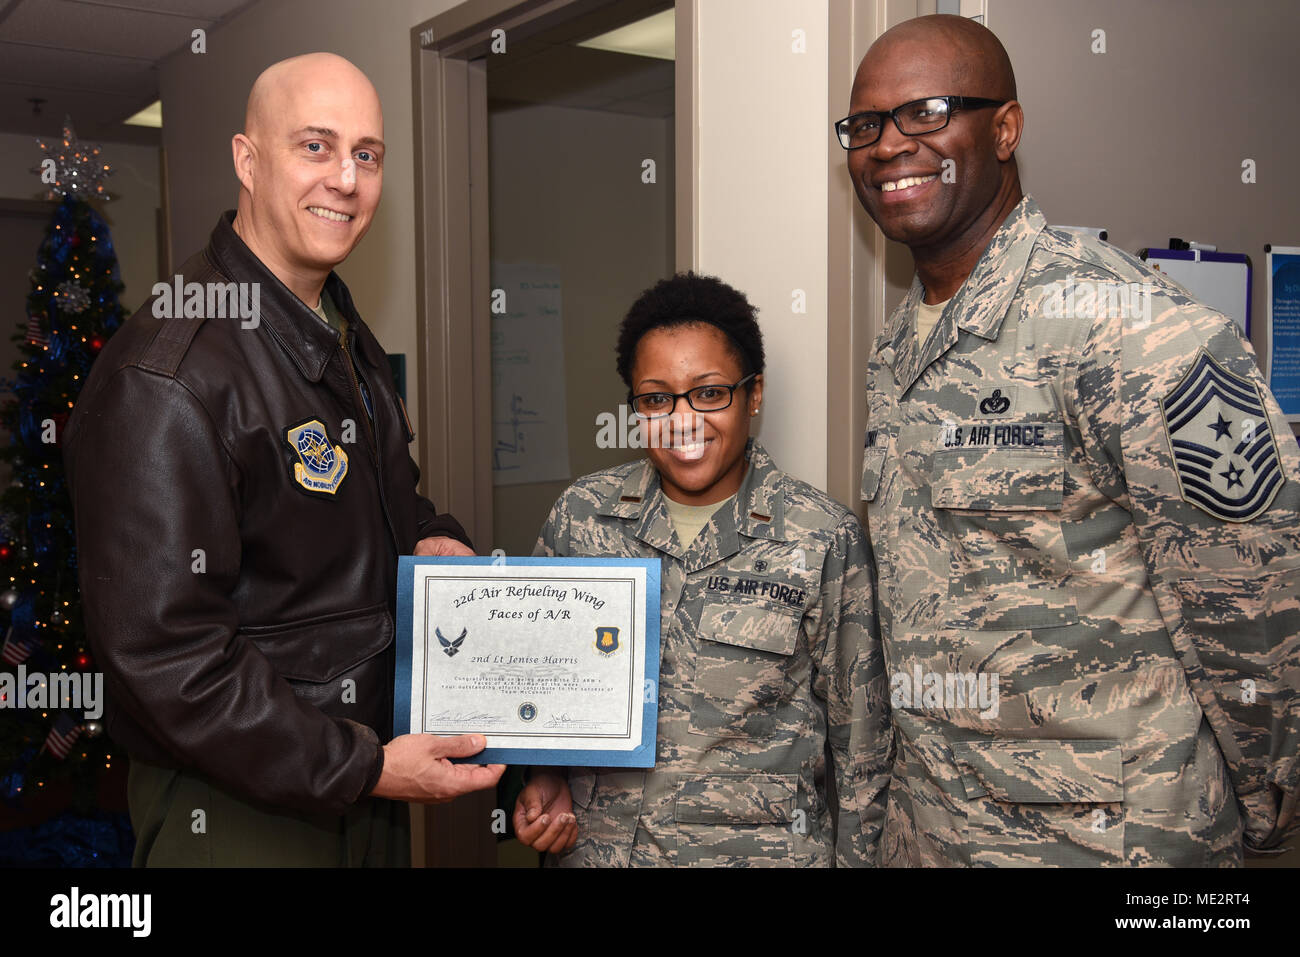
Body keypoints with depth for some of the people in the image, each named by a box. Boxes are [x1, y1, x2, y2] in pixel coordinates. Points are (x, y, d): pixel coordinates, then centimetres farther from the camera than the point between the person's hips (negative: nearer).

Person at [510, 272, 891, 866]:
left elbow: (859, 730, -3)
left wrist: (856, 855, 0)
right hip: (589, 841, 2)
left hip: (757, 845, -2)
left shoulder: (824, 538, -10)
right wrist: (543, 778, -4)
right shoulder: (581, 515, -3)